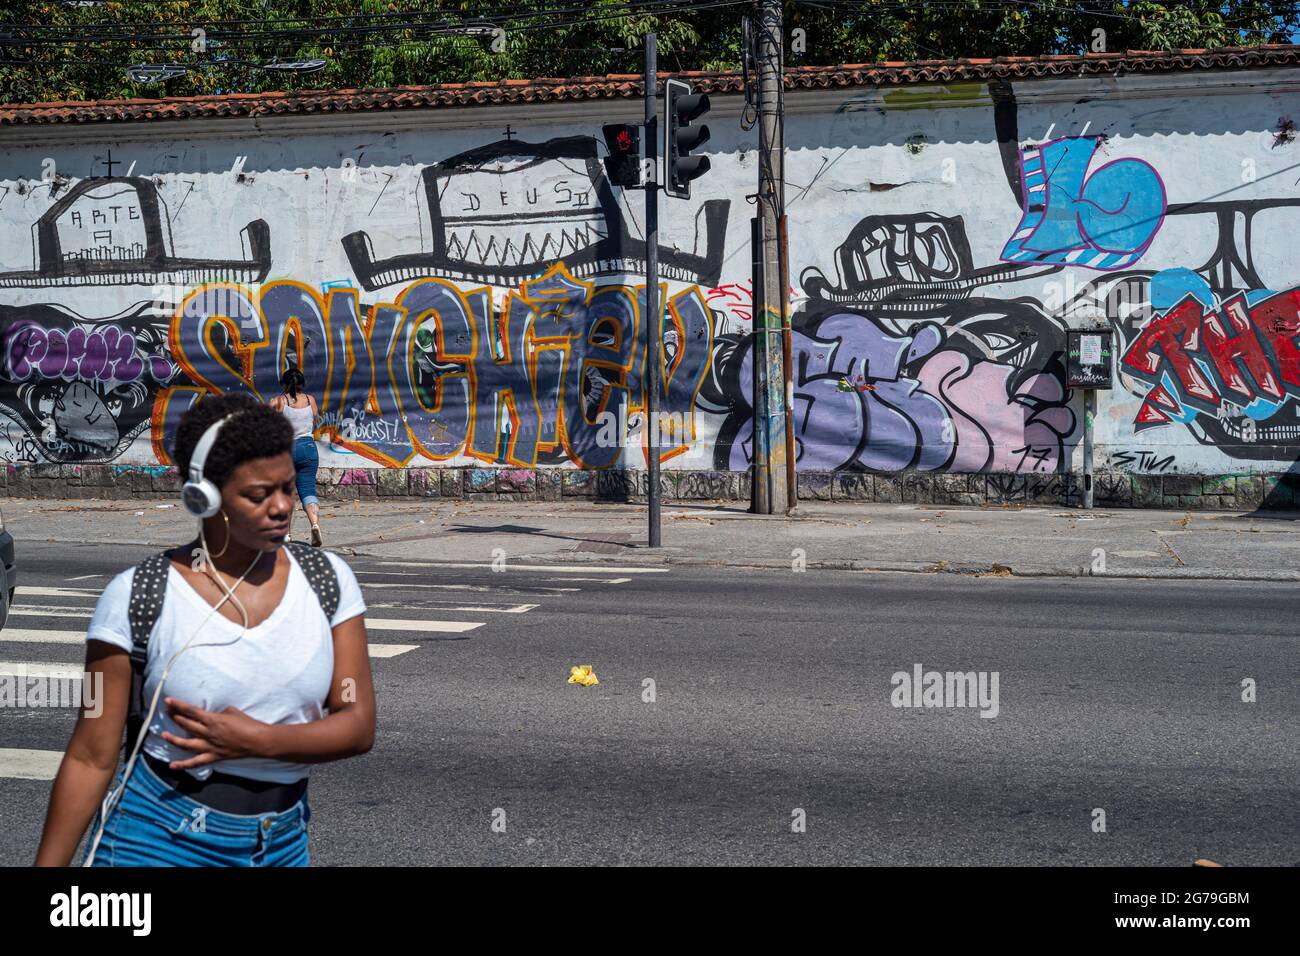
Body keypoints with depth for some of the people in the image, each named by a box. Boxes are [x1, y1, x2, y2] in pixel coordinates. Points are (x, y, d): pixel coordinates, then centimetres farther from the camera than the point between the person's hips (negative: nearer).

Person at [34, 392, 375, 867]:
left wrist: (262, 741, -20)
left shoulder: (328, 579, -3)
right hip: (158, 839, -3)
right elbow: (92, 757, -8)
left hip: (283, 843, 3)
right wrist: (48, 864, -9)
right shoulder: (136, 596, -11)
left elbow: (359, 724, -5)